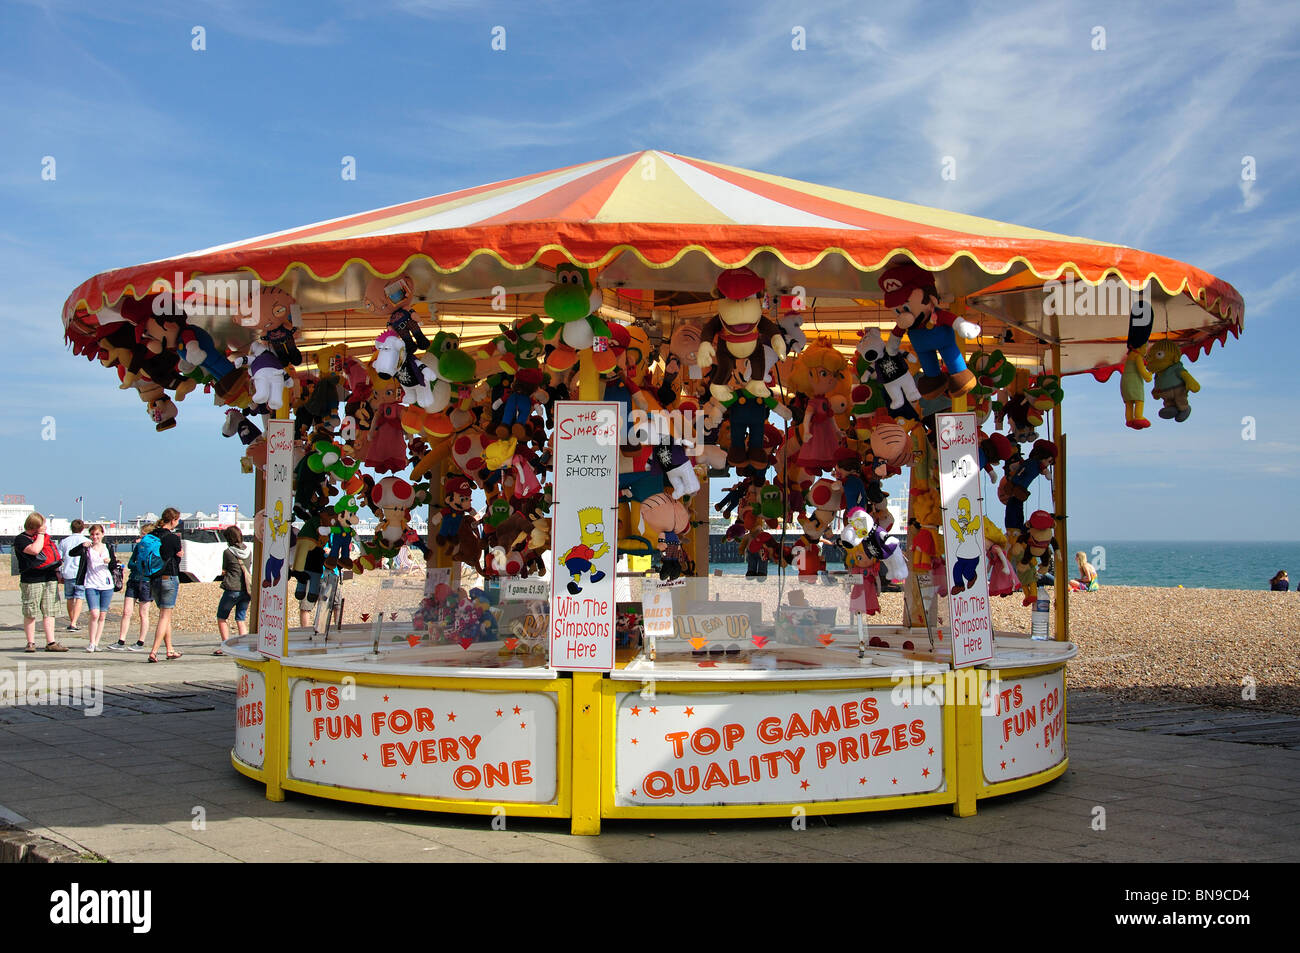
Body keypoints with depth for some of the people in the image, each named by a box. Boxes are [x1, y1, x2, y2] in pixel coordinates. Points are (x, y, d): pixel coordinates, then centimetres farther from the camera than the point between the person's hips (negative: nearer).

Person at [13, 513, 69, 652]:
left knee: (49, 612, 2)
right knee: (30, 614, -2)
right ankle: (31, 643, 6)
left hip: (50, 579, 6)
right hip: (31, 581, -6)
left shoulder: (46, 536, 16)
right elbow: (34, 550, -23)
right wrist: (40, 534, -12)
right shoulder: (20, 539, -5)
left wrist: (56, 571, 16)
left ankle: (51, 643, 2)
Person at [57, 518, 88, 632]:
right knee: (79, 599, -4)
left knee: (70, 599, 15)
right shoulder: (87, 542, -1)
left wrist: (59, 574, 14)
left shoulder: (64, 541, 7)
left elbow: (58, 559, 8)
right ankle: (73, 624, -15)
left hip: (67, 574, 3)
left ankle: (71, 622, 25)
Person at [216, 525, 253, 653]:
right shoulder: (249, 550, 5)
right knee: (241, 620, 13)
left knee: (221, 618, 11)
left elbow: (224, 571, 2)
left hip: (232, 590, -5)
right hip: (247, 590, 5)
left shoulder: (228, 552, -8)